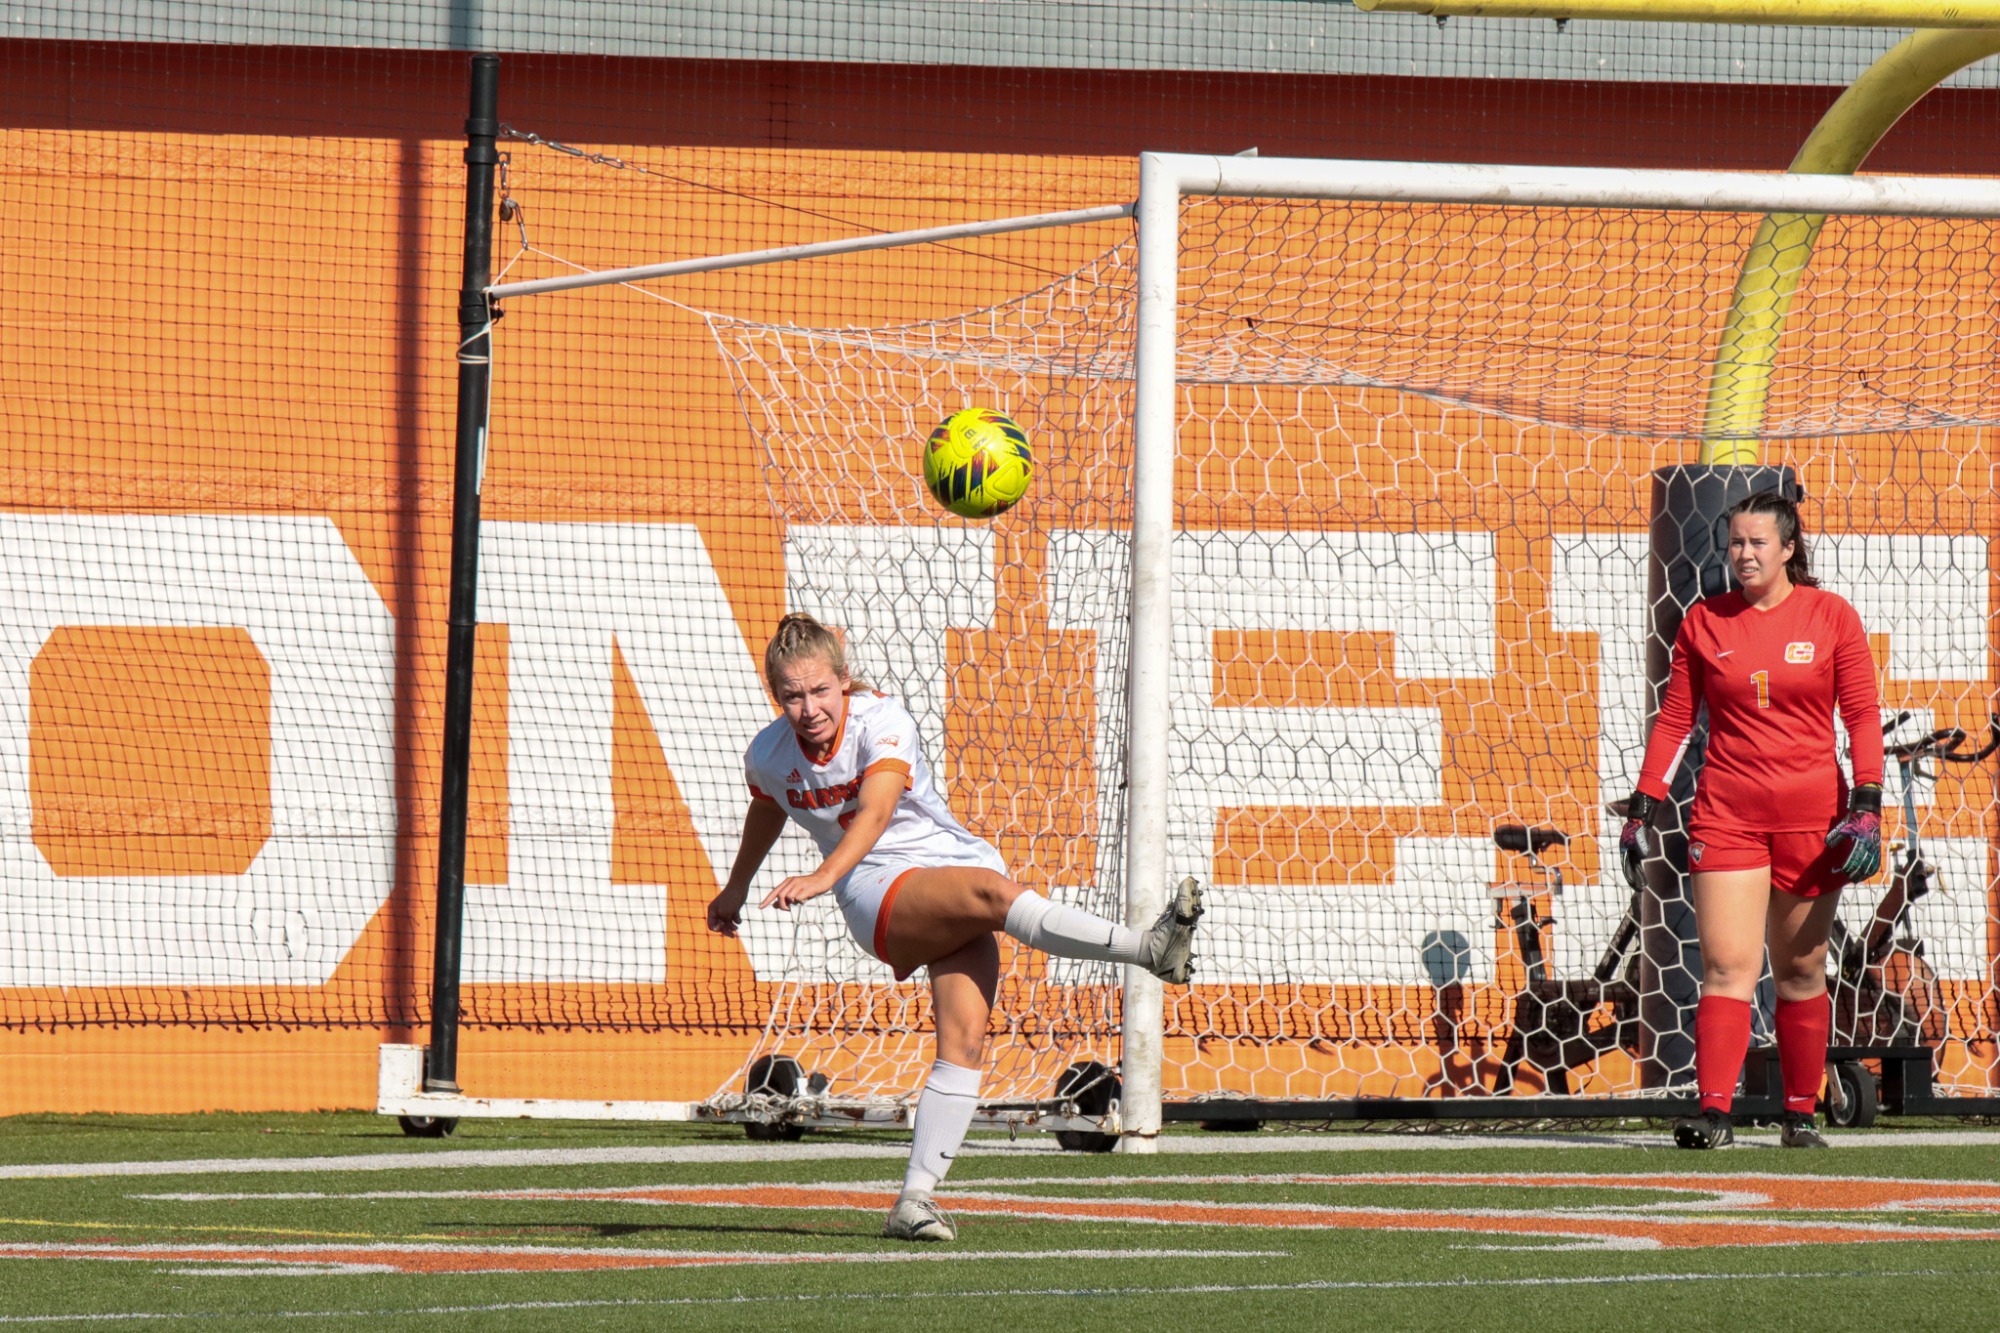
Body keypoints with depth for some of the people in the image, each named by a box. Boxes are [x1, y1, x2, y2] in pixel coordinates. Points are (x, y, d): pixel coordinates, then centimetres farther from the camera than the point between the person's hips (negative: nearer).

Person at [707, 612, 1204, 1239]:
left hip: (953, 865, 0)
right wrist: (736, 887, 42)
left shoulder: (881, 721, -13)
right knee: (989, 890, -32)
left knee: (965, 1040, -18)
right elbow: (766, 811, 26)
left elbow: (876, 809, -31)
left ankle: (915, 1199, -11)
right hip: (882, 898, 0)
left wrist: (824, 877, -47)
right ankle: (1149, 947, -46)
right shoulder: (767, 756, 1)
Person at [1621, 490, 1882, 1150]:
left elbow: (1863, 714, 1)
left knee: (1800, 969, 6)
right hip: (1725, 814, 1)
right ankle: (1713, 1113, -18)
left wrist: (1866, 805, -9)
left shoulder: (1830, 616, 3)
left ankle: (1800, 1115, 14)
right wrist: (1643, 806, 4)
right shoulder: (1704, 622, 7)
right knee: (1726, 965, -11)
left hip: (1810, 813, -1)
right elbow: (1675, 718, 10)